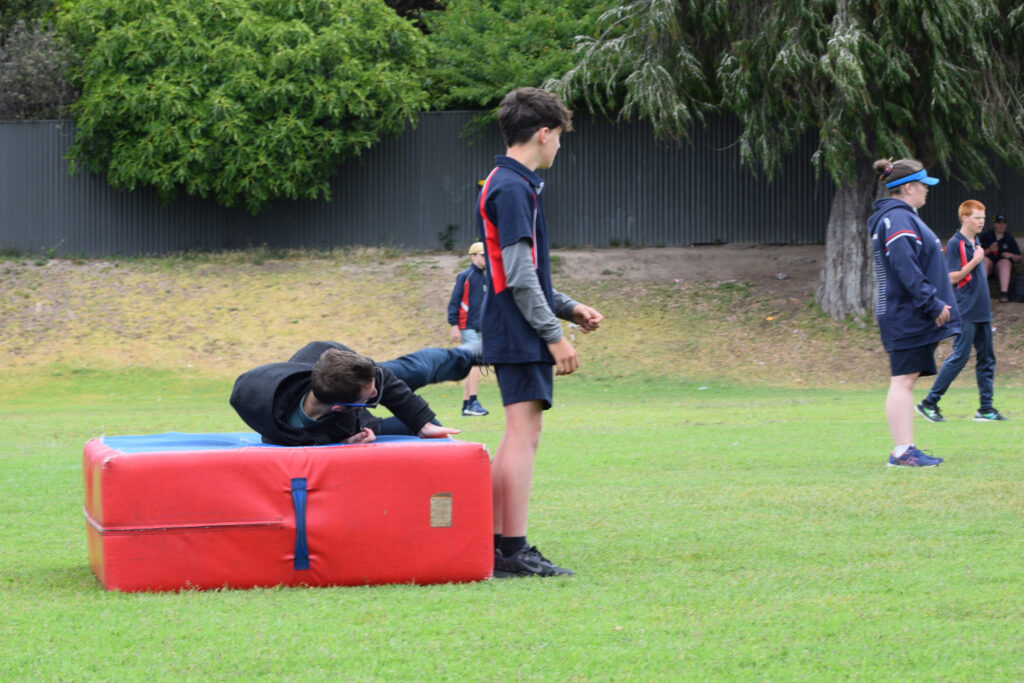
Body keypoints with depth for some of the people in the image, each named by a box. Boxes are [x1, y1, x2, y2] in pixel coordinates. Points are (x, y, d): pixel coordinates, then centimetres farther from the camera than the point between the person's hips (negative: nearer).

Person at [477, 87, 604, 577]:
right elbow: (519, 275, -19)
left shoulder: (510, 184, 17)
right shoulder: (513, 189, -15)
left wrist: (569, 308, 20)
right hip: (522, 336, -10)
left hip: (514, 334, 10)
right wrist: (555, 335, -17)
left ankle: (497, 544, 15)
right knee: (523, 433, -10)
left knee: (519, 436, 12)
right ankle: (512, 552, -10)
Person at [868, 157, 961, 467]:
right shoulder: (898, 219, -15)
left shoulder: (900, 217, 20)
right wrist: (933, 304, -21)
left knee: (905, 381, 10)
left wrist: (936, 303, 21)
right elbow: (907, 269, -23)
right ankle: (902, 451, -9)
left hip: (911, 316, 11)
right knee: (903, 380, -9)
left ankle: (905, 450, 12)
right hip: (906, 315, -11)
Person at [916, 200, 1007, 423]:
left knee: (986, 359, 6)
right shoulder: (955, 243, -9)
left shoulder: (976, 243, 16)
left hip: (982, 312, 8)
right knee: (959, 357, -9)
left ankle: (986, 408, 9)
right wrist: (975, 261, -19)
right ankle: (929, 403, -3)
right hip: (966, 313, -8)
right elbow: (952, 277, -14)